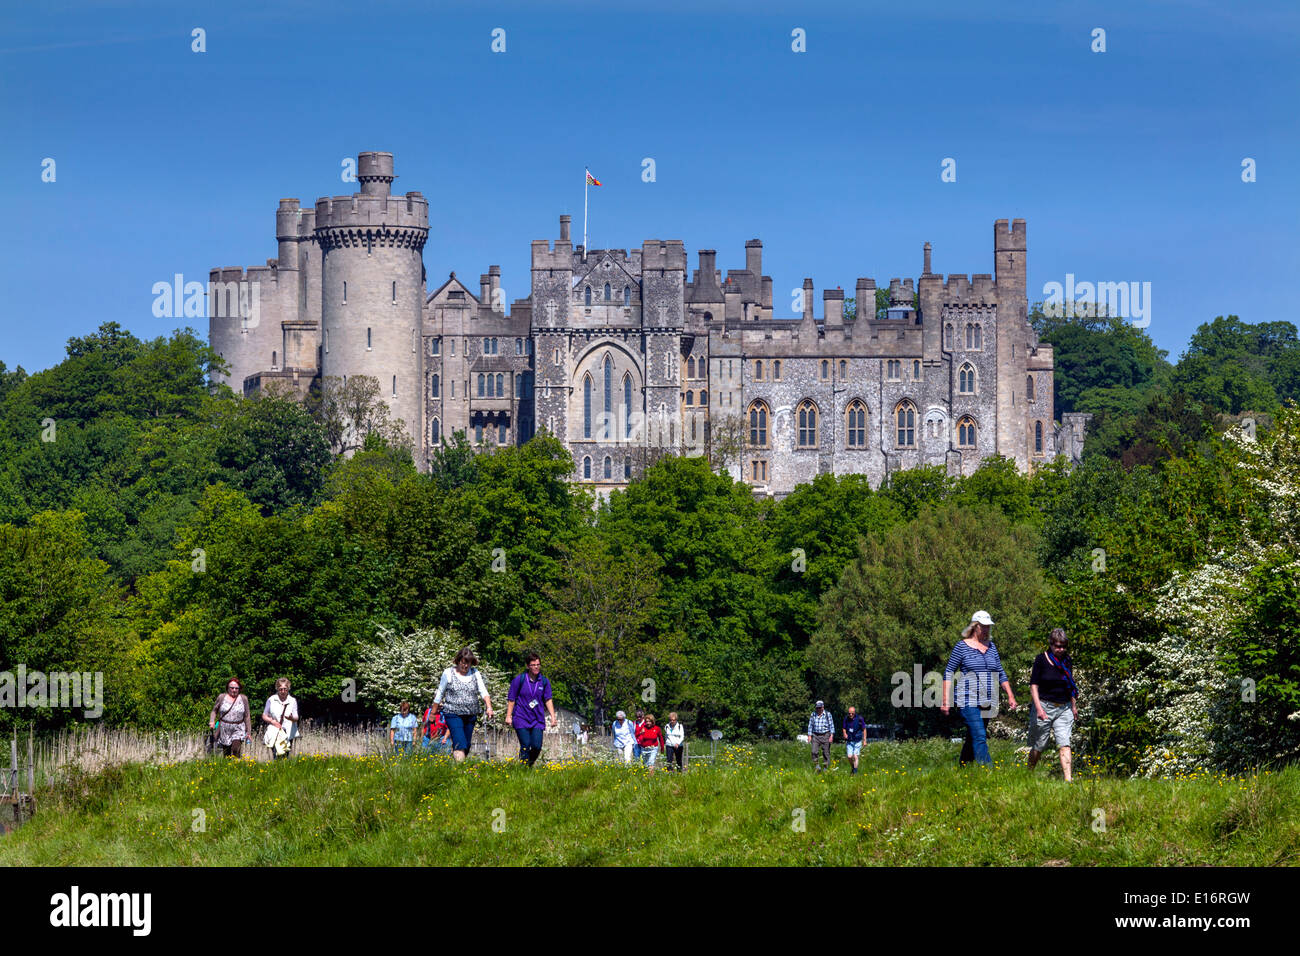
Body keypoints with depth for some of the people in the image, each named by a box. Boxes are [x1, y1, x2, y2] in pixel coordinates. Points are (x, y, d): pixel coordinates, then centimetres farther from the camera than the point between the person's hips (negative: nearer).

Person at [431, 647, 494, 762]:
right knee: (460, 745, -18)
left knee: (467, 746, 7)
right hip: (454, 715, -4)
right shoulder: (448, 673, 0)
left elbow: (483, 691, -2)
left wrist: (489, 707, -19)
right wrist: (433, 713, 10)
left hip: (471, 715, 4)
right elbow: (440, 693, 8)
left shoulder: (475, 673, 7)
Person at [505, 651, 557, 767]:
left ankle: (530, 765, 17)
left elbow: (548, 700, 8)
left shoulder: (544, 681, 6)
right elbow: (511, 699, 2)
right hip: (521, 718, -2)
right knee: (525, 746, -10)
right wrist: (508, 716, -2)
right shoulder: (519, 680, -2)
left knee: (537, 746, -8)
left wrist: (553, 716, -1)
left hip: (537, 719, 2)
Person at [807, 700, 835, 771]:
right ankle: (816, 766, -1)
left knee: (826, 753, 0)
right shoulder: (813, 714, 5)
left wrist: (831, 735, -10)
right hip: (815, 736, 2)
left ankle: (825, 768, 7)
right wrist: (809, 736, 2)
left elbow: (831, 725, -2)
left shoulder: (828, 714, -1)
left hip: (825, 736, -2)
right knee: (814, 752, -13)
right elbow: (810, 725, 9)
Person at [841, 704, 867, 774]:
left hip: (857, 741, -3)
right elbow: (844, 729, 10)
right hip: (849, 741, 3)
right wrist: (844, 734, -12)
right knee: (849, 757, -3)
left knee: (855, 757, -8)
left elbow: (864, 729, -2)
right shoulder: (846, 719, -3)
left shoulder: (859, 719, -11)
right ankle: (853, 767, 24)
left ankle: (855, 772, 0)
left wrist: (864, 740, -2)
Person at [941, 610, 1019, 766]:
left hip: (987, 701, 6)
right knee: (979, 738, -16)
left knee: (972, 739, 9)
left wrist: (1010, 696, 13)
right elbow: (948, 673, -1)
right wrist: (946, 700, -7)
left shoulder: (991, 646, 14)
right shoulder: (962, 646, -2)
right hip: (968, 701, -6)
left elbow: (1001, 673, 20)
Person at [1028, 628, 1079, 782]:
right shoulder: (1041, 660, -7)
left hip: (1064, 708, 3)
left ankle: (1068, 779, -18)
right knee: (1039, 745, 6)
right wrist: (1038, 708, -17)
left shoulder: (1067, 661, 7)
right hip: (1044, 706, -3)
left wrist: (1074, 706, 19)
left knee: (1064, 744, -10)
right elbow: (1033, 685, -8)